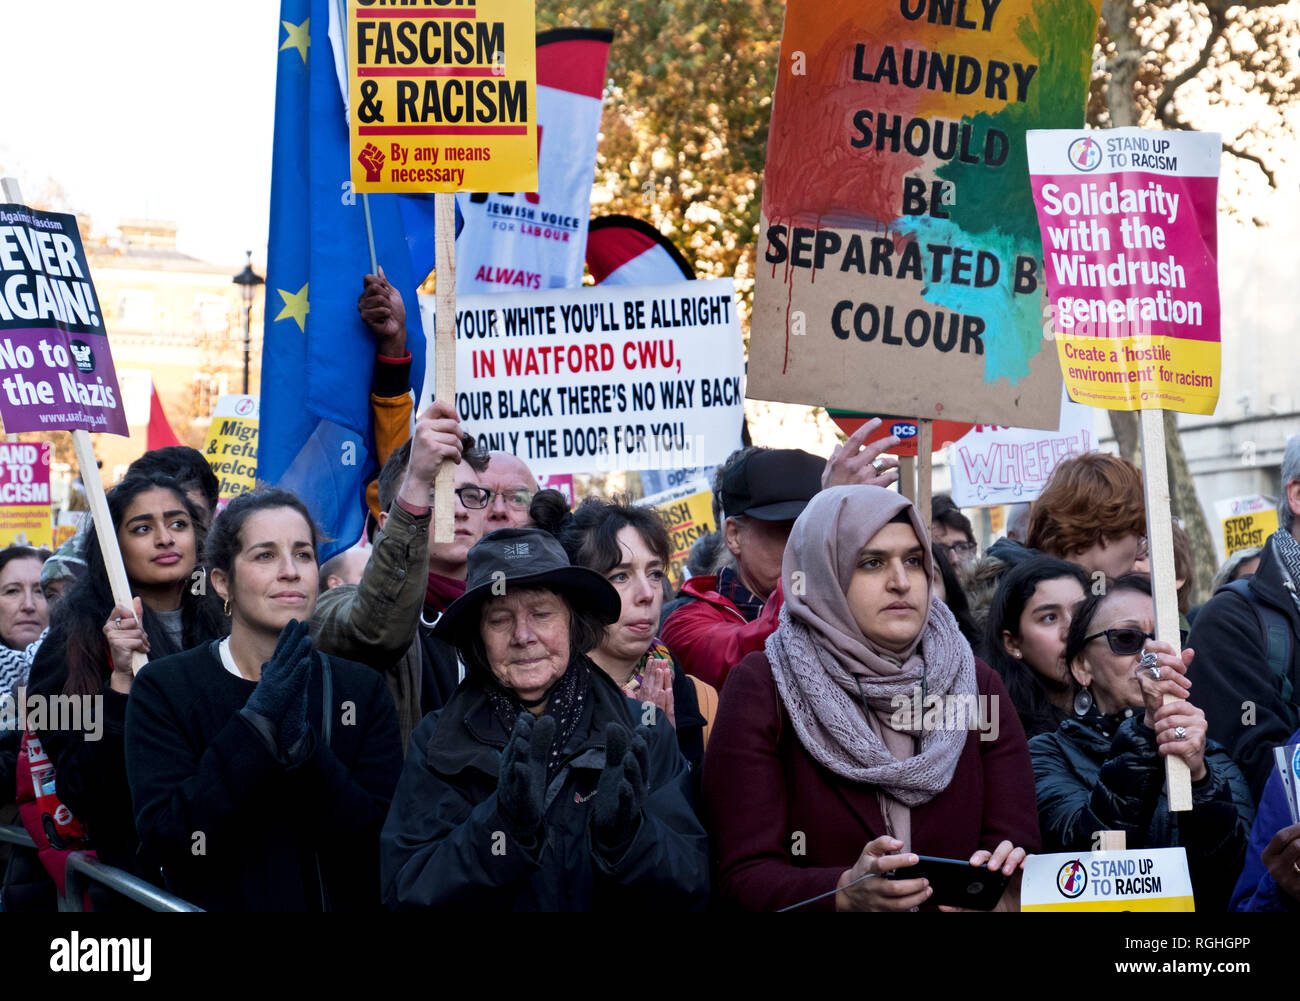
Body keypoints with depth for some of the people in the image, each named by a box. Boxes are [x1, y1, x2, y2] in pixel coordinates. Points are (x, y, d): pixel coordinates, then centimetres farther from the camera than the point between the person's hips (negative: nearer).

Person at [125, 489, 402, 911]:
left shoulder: (364, 689, 4)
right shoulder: (163, 687, 0)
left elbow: (386, 844, -4)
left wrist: (302, 747, -15)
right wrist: (256, 724, -15)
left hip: (344, 902, 2)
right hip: (220, 902, -2)